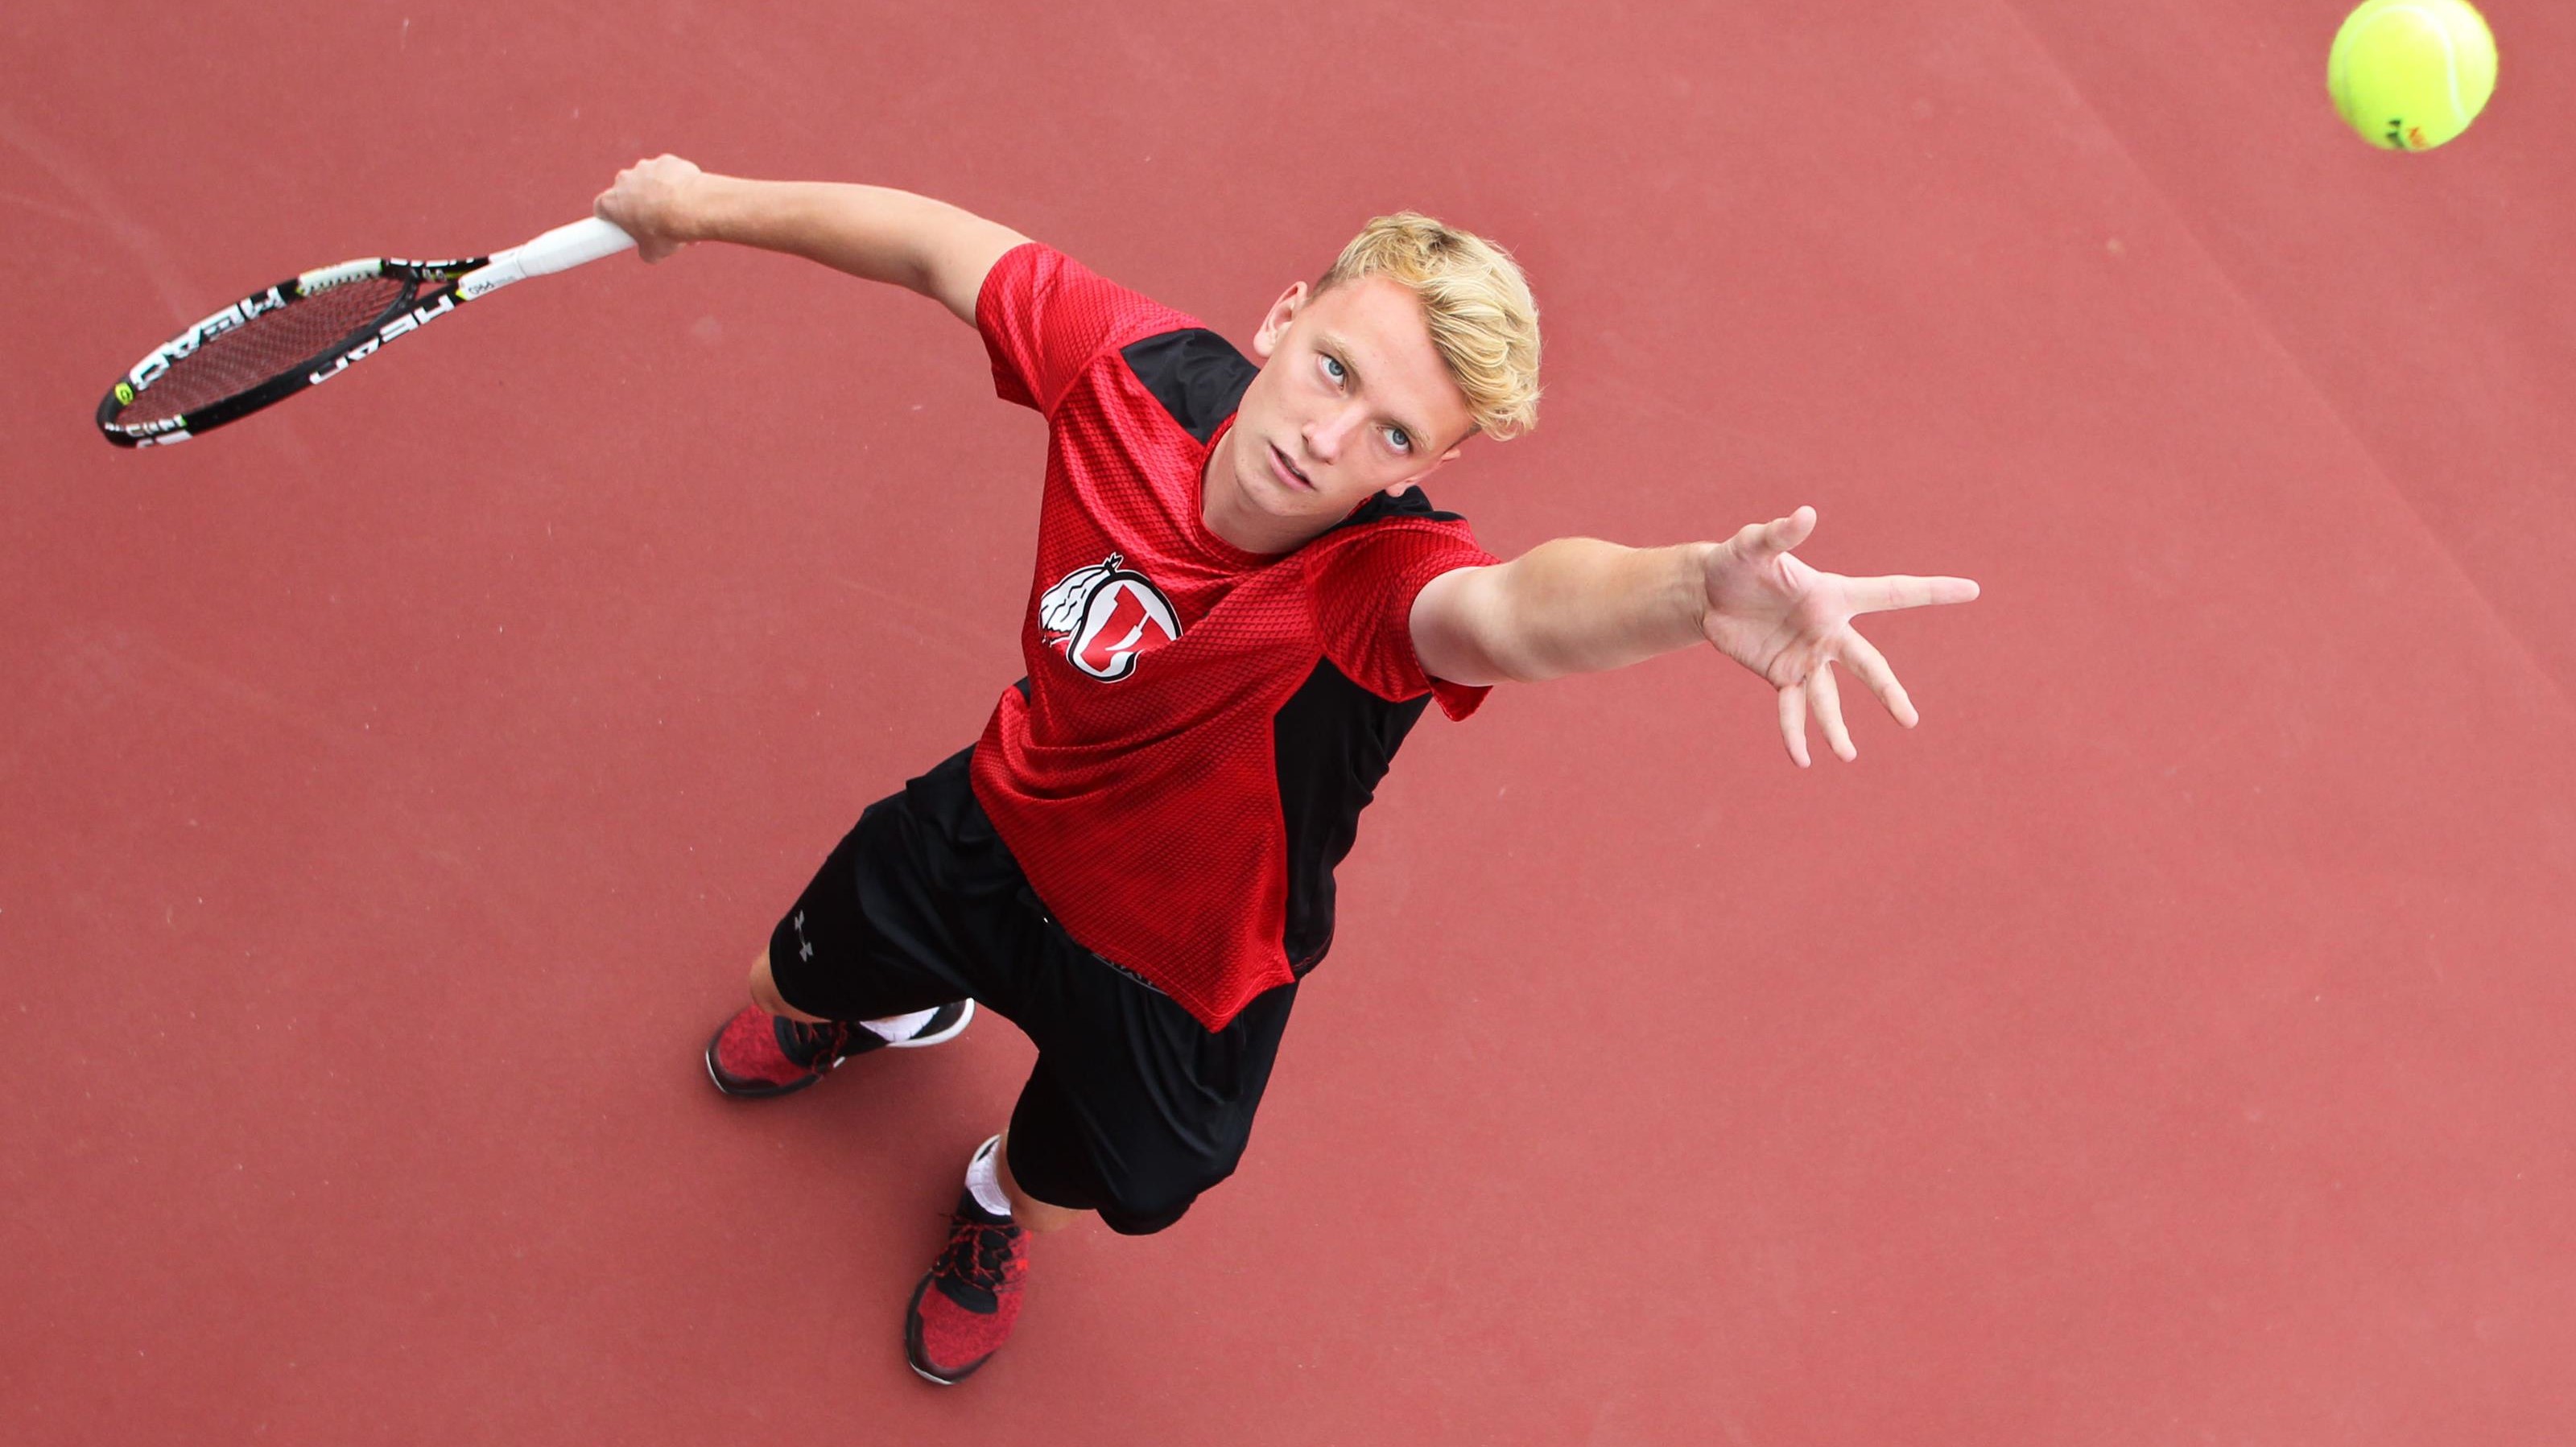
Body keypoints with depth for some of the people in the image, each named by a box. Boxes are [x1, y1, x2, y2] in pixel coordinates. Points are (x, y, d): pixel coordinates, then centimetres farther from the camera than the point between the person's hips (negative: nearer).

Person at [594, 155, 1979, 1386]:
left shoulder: (1381, 580, -43)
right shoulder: (1136, 367, -31)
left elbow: (1519, 607, -68)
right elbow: (938, 246, -13)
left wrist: (1697, 584, -90)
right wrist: (709, 202, 0)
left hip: (1174, 970, -3)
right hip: (1002, 828, 3)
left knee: (1072, 1183, 26)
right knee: (794, 982, 29)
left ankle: (995, 1206, 67)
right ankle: (910, 1011, 68)